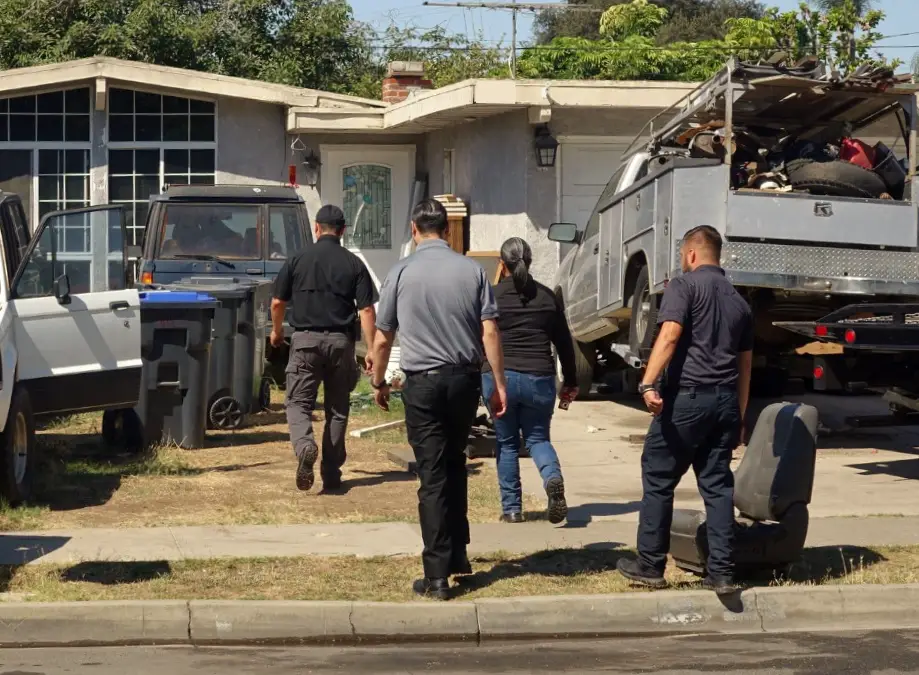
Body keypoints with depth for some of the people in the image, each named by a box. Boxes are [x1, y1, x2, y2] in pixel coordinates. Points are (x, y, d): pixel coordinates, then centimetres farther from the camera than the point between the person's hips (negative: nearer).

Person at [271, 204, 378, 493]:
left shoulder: (298, 260, 1)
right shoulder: (353, 264, 1)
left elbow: (277, 303, 6)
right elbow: (366, 310, -4)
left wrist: (276, 331, 25)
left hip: (305, 339, -1)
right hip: (340, 340, 1)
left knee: (299, 402, 3)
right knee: (337, 409, 12)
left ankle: (304, 445, -27)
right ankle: (331, 474, 13)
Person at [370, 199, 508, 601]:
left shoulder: (402, 273, -3)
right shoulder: (472, 270, 1)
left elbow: (382, 339, 2)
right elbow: (490, 332, -3)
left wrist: (378, 382, 16)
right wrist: (499, 384, 3)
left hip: (423, 383, -2)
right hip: (465, 379, 2)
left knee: (433, 477, -1)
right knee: (455, 466, 22)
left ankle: (438, 576, -3)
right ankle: (457, 553, 26)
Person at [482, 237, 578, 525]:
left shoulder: (493, 296, -4)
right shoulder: (547, 297, 5)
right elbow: (564, 342, 10)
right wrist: (571, 382, 20)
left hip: (501, 378, -2)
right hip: (539, 379, 2)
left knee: (506, 444, 11)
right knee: (538, 438, 14)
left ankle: (512, 508, 11)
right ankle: (553, 477, -16)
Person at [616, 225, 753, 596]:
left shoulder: (684, 286, -1)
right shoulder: (738, 301, 18)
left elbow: (670, 334, -18)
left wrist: (648, 384, -26)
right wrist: (739, 417, 25)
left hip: (686, 397, -6)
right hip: (725, 400, 6)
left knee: (658, 479, 5)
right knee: (718, 484, 8)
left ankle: (650, 565, 10)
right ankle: (721, 572, 4)